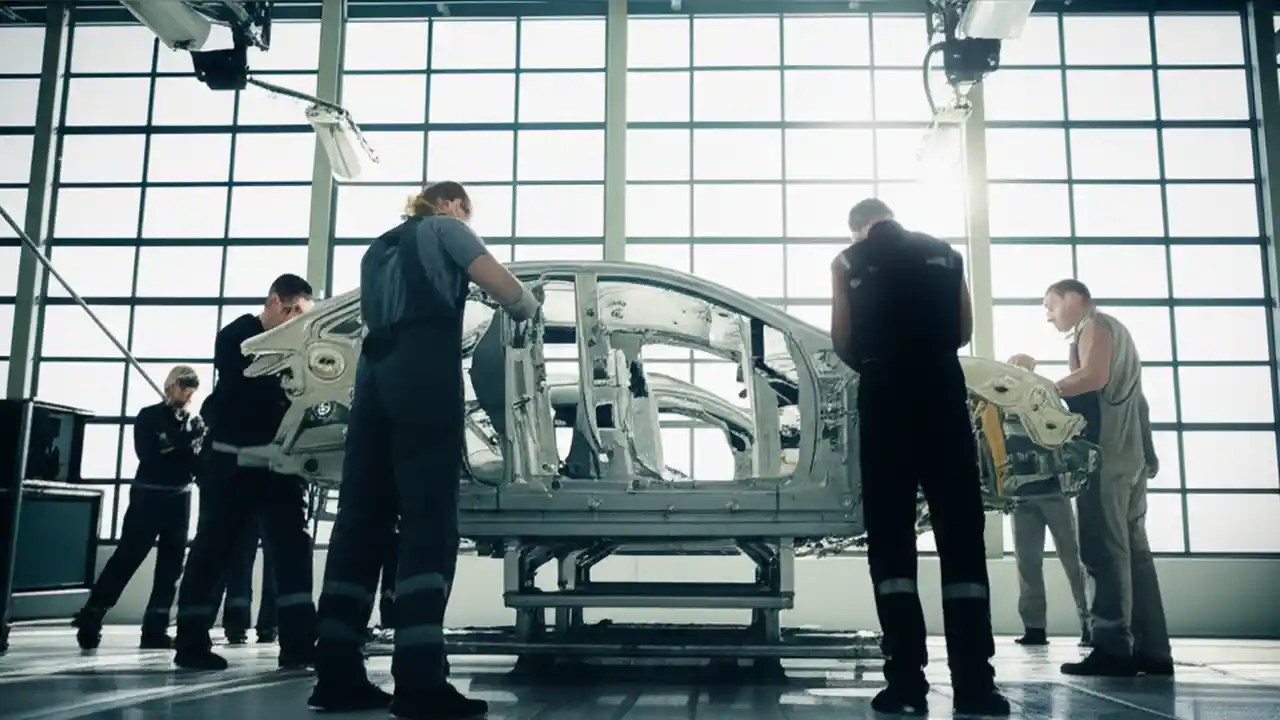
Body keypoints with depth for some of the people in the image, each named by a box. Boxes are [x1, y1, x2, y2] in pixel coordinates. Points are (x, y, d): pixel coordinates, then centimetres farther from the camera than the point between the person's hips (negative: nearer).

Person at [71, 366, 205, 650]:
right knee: (126, 557, -7)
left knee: (171, 565, 2)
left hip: (179, 499, 4)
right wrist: (183, 445, -15)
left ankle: (155, 629, 5)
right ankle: (90, 618, 1)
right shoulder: (148, 416, 1)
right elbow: (148, 453, -13)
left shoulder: (195, 423, 11)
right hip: (148, 496, -4)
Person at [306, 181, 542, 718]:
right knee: (429, 517, -13)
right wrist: (529, 309, 21)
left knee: (362, 517, 2)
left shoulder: (379, 248, 32)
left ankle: (337, 675, -1)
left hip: (374, 374, 7)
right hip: (425, 373, -7)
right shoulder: (446, 228, 12)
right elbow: (504, 288, 0)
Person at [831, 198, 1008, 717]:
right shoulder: (945, 254, 16)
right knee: (961, 534, 1)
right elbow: (963, 331, 13)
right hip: (943, 393, 2)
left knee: (891, 538, 1)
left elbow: (843, 340, 2)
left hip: (886, 399, -2)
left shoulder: (849, 261, 8)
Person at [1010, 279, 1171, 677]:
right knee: (1133, 549, 7)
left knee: (1105, 550, -12)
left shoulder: (1095, 325, 1)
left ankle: (1113, 648, -14)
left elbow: (1094, 377, -16)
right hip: (1131, 453, 10)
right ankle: (1152, 650, 6)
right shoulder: (1114, 331, 29)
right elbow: (1107, 387, 19)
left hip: (1107, 451, -10)